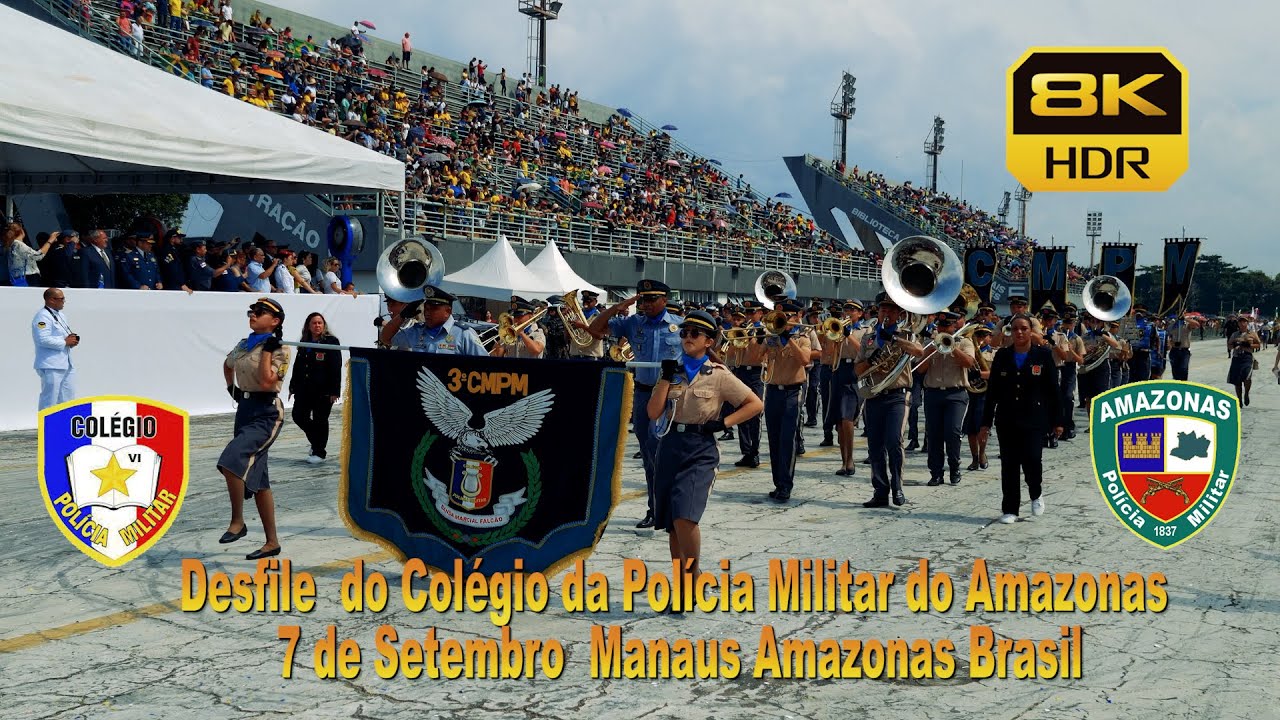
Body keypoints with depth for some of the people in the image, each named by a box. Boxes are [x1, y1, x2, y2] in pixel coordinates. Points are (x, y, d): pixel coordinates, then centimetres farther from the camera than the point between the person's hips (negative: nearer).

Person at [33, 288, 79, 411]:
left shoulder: (61, 316, 19)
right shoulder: (42, 316, -12)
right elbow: (43, 339, -23)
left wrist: (72, 340, 7)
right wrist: (65, 342, -15)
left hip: (66, 363, 10)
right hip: (51, 365, -10)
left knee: (68, 398, 12)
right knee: (49, 400, -7)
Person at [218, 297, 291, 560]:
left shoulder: (279, 349, -7)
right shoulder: (243, 345, 13)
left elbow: (267, 381, -20)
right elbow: (227, 365, 33)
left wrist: (267, 350, -16)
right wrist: (231, 387, 20)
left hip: (266, 413, -8)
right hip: (244, 410, 8)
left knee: (232, 459, -28)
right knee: (256, 479, 9)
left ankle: (237, 521, -15)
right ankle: (272, 542, 15)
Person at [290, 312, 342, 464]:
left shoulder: (331, 342, -6)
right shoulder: (304, 343, 12)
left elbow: (336, 368, -11)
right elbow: (298, 366, 18)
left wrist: (334, 391, -16)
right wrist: (293, 386, 16)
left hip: (323, 390, -6)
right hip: (304, 389, 6)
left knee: (320, 420, 1)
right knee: (299, 416, 4)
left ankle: (319, 452, 14)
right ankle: (316, 441, 27)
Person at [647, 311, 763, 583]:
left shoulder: (719, 375, -2)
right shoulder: (672, 371, 9)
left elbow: (755, 404, -1)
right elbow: (653, 413, 0)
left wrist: (723, 423, -9)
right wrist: (667, 377, -6)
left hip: (700, 450, -5)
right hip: (670, 447, 5)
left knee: (684, 516, -22)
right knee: (670, 523, 8)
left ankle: (693, 575, -4)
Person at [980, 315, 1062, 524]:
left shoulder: (1043, 354, 1)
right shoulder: (1002, 356, 6)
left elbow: (1053, 389, 2)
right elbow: (992, 391, 7)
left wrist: (1056, 421, 0)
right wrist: (986, 422, 4)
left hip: (1034, 419, -2)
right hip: (1007, 420, 2)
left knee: (1031, 460, -13)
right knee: (1009, 465, 3)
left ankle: (1036, 494, 17)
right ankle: (1010, 510, 12)